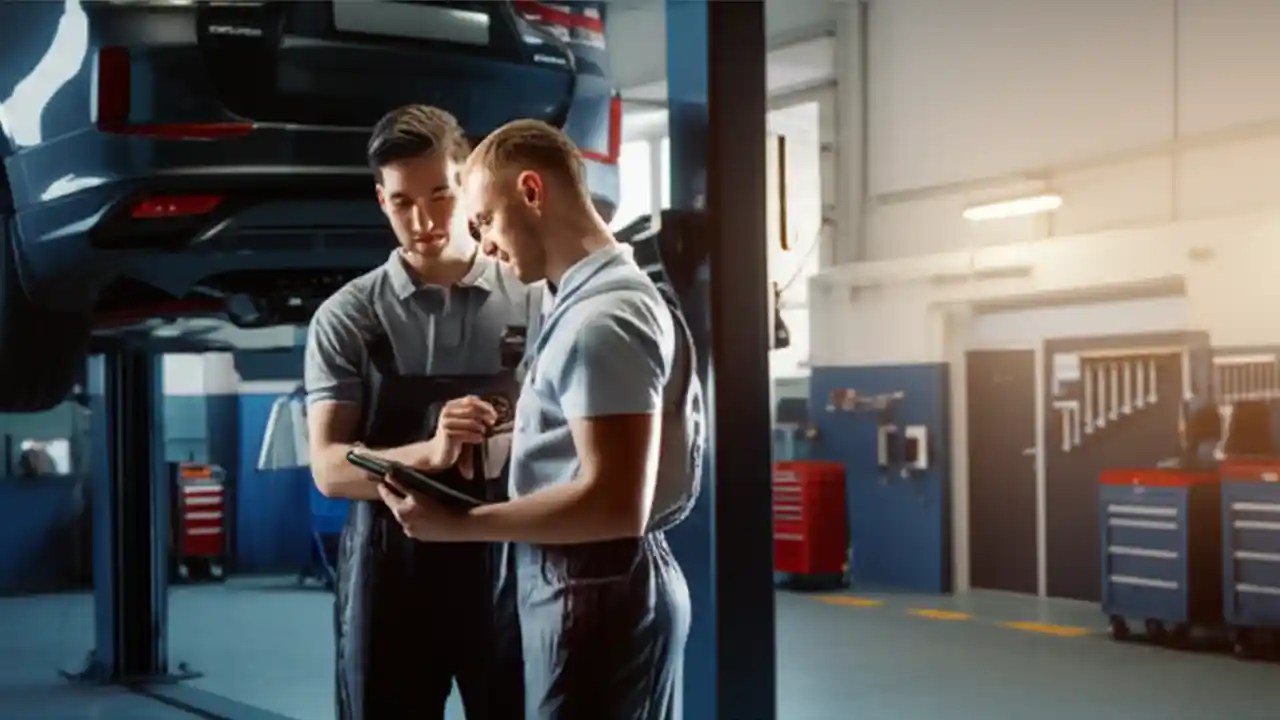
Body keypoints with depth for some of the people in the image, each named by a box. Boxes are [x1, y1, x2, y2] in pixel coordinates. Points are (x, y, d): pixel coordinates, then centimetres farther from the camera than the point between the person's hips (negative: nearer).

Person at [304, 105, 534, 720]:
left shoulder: (531, 300, 1)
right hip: (392, 569, 0)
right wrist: (430, 453, -26)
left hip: (506, 563, 0)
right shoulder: (347, 317, 0)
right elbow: (330, 468, -7)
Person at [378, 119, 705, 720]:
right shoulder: (595, 300, 13)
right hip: (605, 584, 10)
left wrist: (459, 525, -21)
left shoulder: (602, 318, -19)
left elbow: (616, 504, -25)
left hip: (595, 594, -10)